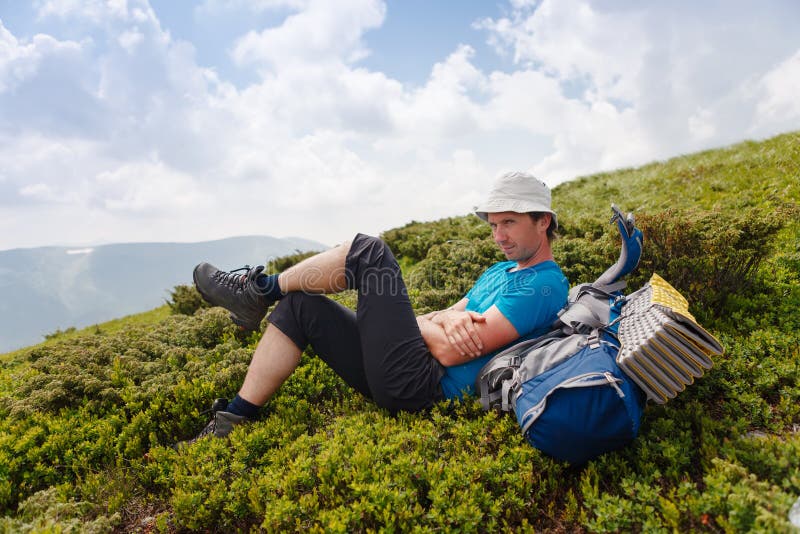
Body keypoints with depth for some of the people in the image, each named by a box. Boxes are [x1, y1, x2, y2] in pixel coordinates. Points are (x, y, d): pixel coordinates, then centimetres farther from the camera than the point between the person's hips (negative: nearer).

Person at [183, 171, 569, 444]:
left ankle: (258, 291, 7)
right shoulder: (500, 271, 22)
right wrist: (450, 319, -11)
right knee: (300, 305, 7)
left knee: (368, 251, -13)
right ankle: (231, 422, 9)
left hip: (421, 389, -9)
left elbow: (450, 351, -18)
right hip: (405, 379, 9)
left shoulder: (545, 285, -8)